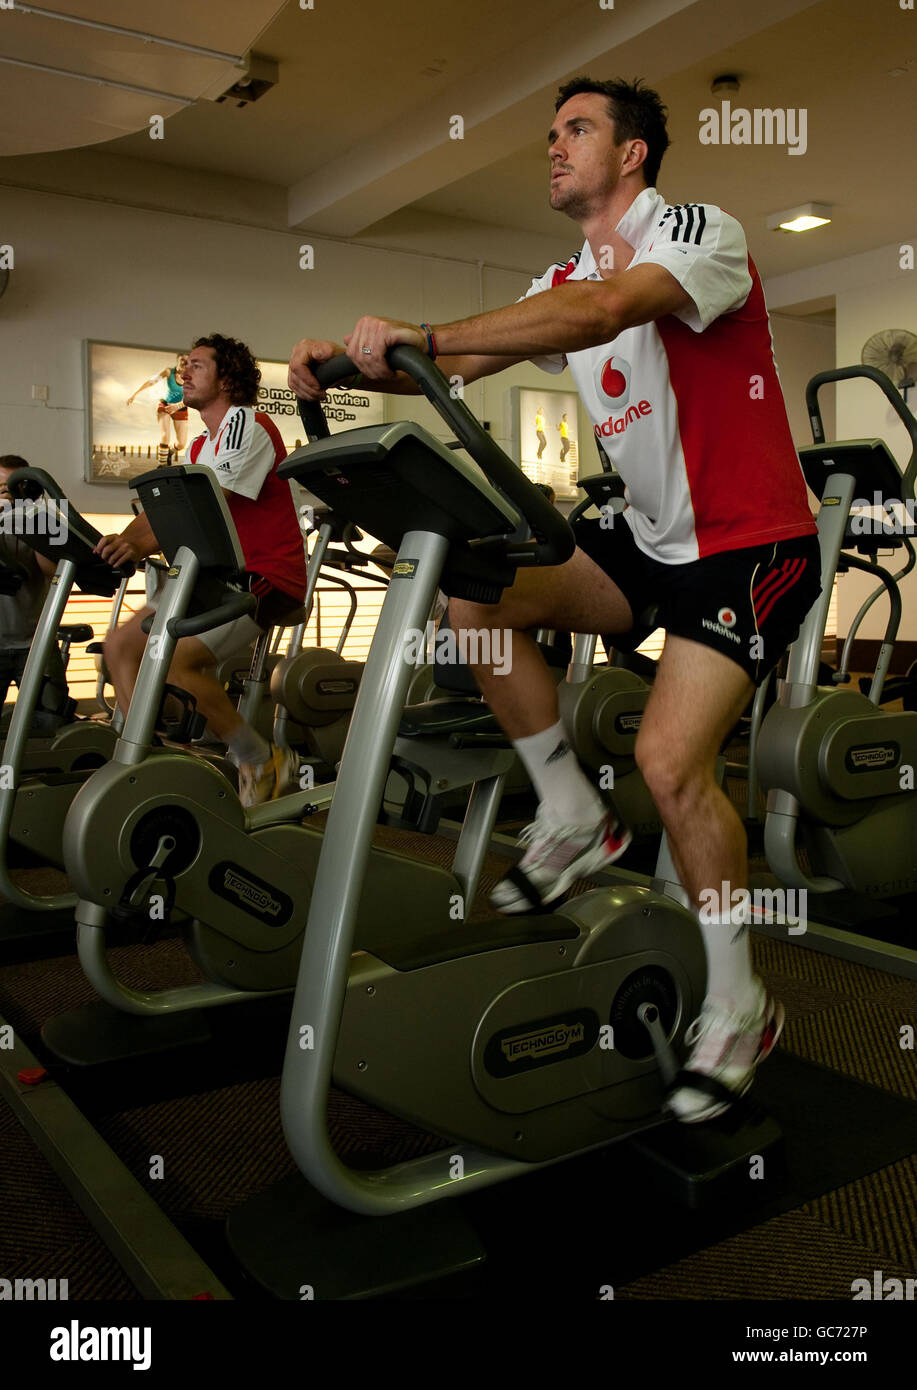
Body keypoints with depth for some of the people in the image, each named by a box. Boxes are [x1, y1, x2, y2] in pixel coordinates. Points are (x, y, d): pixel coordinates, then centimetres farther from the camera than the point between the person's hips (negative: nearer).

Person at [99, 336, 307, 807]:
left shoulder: (248, 424, -8)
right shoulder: (200, 445, 21)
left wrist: (141, 545, -28)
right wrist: (119, 543, -7)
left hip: (264, 576, -10)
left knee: (173, 661, -24)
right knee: (121, 645, 2)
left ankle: (264, 761, -10)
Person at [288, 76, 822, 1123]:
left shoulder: (700, 232, -11)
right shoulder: (562, 283, 13)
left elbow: (605, 310, -33)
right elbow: (457, 367, 4)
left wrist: (418, 333, -36)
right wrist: (347, 364, -15)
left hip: (749, 539, -7)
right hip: (647, 537, 7)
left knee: (669, 757, -21)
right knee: (474, 595, -6)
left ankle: (738, 1007, 1)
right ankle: (572, 817, 6)